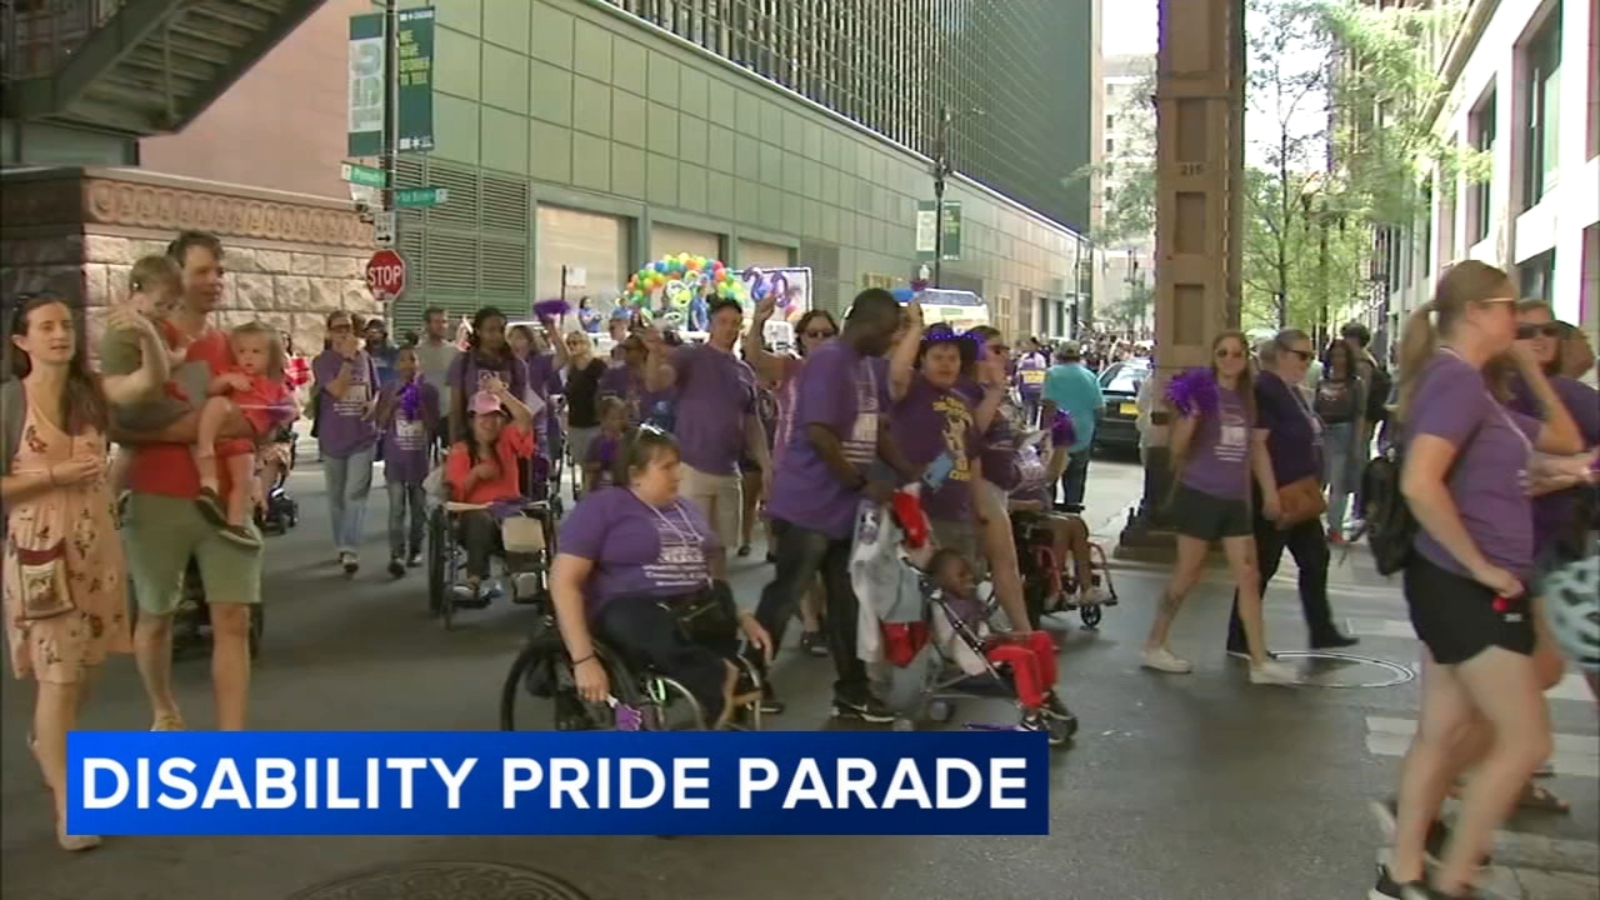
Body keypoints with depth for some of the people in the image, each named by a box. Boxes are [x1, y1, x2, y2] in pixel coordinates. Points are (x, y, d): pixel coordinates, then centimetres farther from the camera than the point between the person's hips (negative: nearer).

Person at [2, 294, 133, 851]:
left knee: (85, 665, 17)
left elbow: (155, 376, -10)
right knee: (57, 672, -5)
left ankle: (49, 741, 46)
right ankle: (67, 806, 1)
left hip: (96, 543, 5)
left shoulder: (92, 392, 4)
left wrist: (148, 332, -27)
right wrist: (54, 476, -17)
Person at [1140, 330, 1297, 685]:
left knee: (1249, 579, 5)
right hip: (1199, 495, -6)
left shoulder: (1249, 399, 10)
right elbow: (1177, 449, -12)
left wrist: (1271, 494, 13)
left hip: (1235, 500, 6)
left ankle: (1260, 663, 10)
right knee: (1187, 575, 1)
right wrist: (1190, 415, -29)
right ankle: (1153, 646, 16)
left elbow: (1258, 449, 17)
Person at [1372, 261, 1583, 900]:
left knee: (1445, 729, 15)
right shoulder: (1457, 379, -17)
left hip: (1457, 586, 10)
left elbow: (1565, 440, 24)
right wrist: (1481, 564, -22)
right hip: (1468, 588, -10)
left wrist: (1532, 370, 16)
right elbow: (1420, 484, -32)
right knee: (1527, 741, 1)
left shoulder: (1466, 384, 14)